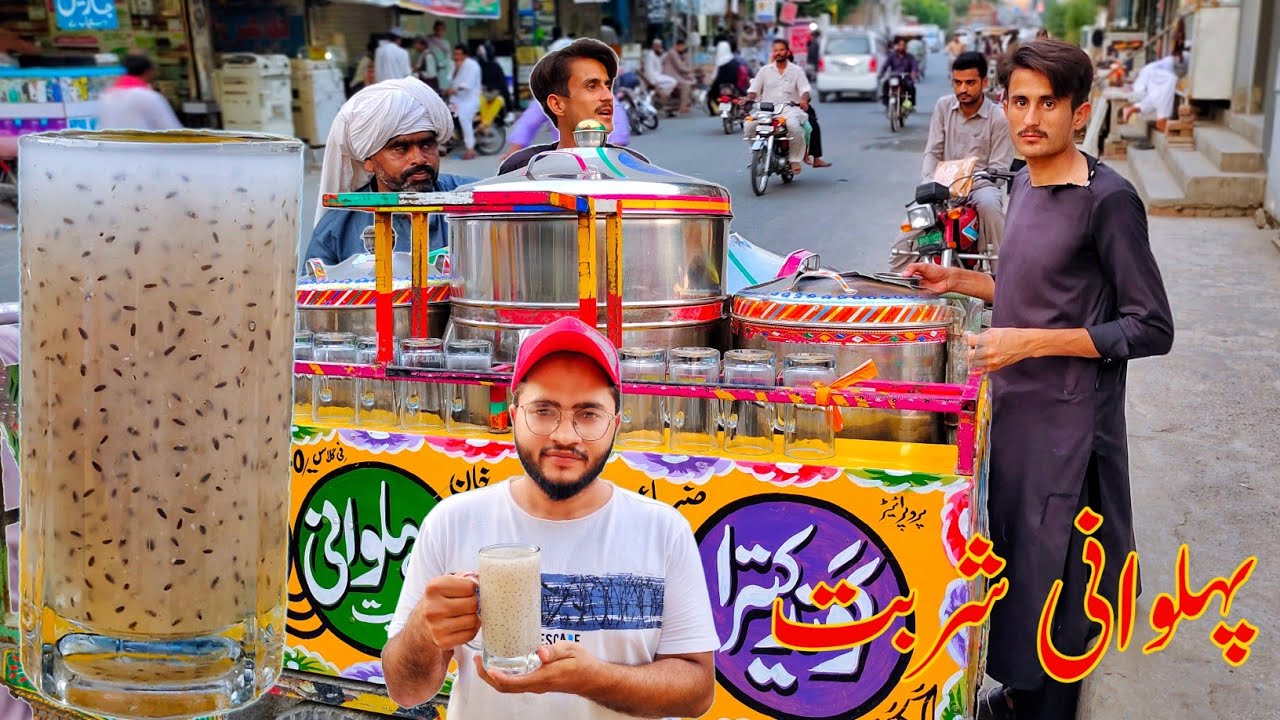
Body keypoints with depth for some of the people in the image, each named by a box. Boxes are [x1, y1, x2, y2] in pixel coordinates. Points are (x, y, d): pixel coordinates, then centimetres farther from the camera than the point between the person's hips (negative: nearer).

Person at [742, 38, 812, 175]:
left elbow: (805, 89, 1)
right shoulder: (765, 70, 17)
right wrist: (748, 100, -10)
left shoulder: (796, 70, 12)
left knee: (794, 125, -37)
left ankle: (795, 159, -19)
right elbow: (753, 89, 12)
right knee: (749, 125, -27)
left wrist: (804, 100, -23)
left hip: (789, 108, -2)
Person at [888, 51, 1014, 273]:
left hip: (981, 185, -3)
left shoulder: (999, 117, -7)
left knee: (988, 204, -40)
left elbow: (998, 168, -9)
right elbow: (932, 153, 4)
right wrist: (928, 185, -15)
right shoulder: (943, 106, 4)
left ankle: (998, 270, -26)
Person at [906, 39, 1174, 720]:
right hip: (1011, 407, 8)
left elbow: (1150, 329, -17)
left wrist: (1029, 342, -23)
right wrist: (960, 281, 9)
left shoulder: (1108, 199, -17)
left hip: (1066, 426, -8)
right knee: (1011, 558, 19)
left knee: (1048, 581, 2)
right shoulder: (1025, 185, 8)